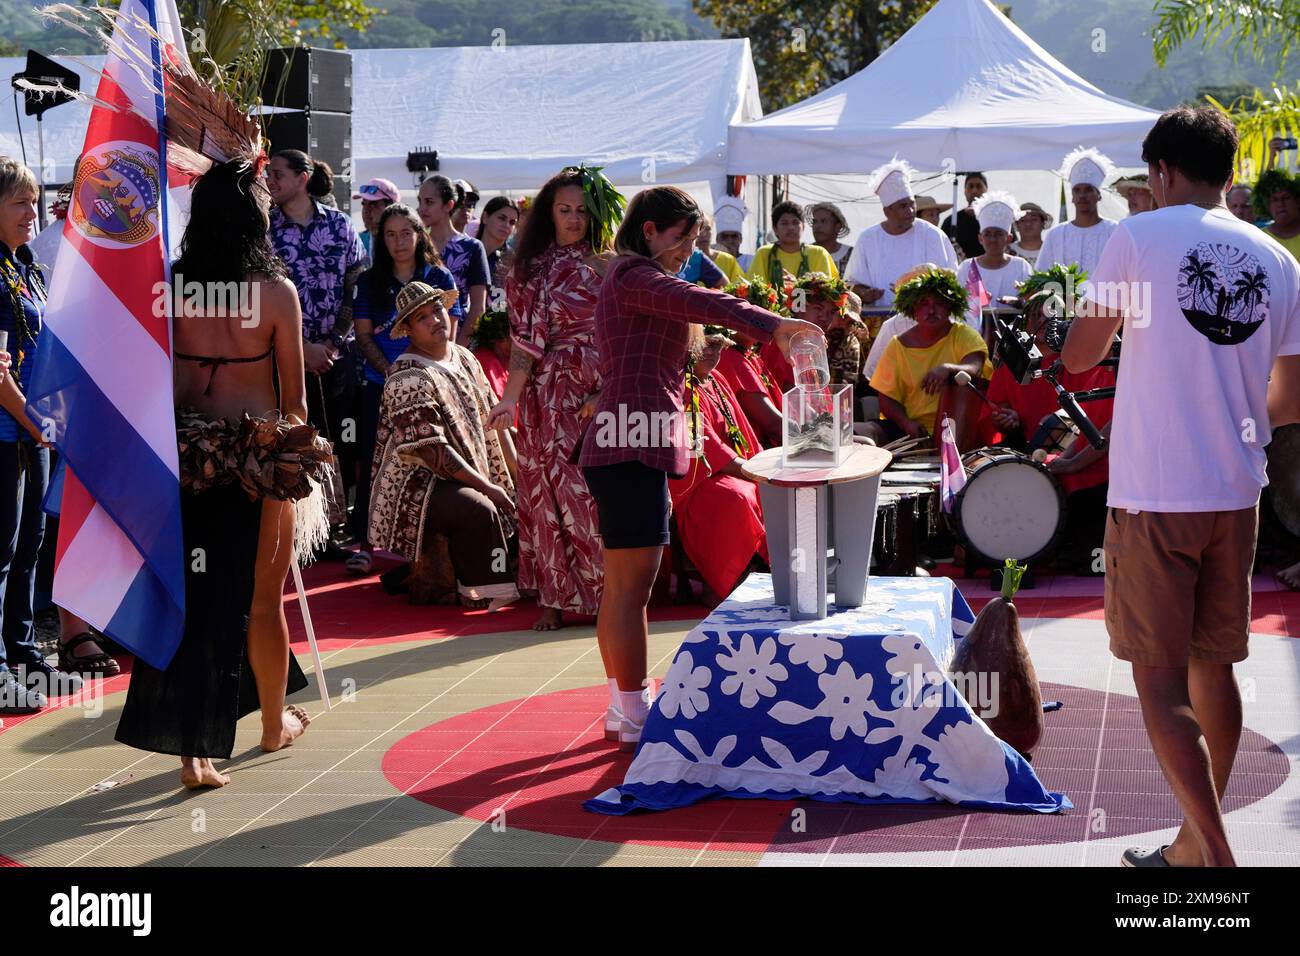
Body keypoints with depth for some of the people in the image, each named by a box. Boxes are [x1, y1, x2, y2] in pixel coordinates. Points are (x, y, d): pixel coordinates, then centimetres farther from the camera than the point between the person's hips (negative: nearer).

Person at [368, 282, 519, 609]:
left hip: (465, 479, 9)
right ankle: (482, 592, -21)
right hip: (417, 486, -9)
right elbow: (432, 451, -22)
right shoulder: (408, 379, -18)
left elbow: (491, 417, 14)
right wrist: (487, 487, -20)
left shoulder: (463, 358, 10)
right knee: (479, 509, -31)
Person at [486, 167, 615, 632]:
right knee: (551, 489, 0)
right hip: (550, 397, 1)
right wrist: (510, 399, -9)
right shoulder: (531, 270, 8)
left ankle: (607, 593, 7)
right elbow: (525, 341, 1)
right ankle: (553, 599, 6)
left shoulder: (609, 266, 5)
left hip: (602, 396, 0)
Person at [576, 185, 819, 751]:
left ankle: (624, 708, 21)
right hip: (632, 445, -11)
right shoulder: (634, 275, -9)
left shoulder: (636, 279, 25)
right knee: (632, 584, -9)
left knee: (621, 585, 14)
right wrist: (773, 326, -35)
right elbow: (697, 302, -26)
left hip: (635, 448, 11)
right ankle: (636, 721, -6)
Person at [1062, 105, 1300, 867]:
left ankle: (1216, 856, -9)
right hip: (1236, 492, 5)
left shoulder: (1140, 239, -7)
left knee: (1160, 678, 0)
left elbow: (1078, 356, -1)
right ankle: (1195, 846, 26)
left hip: (1155, 494, -5)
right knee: (1212, 666, 16)